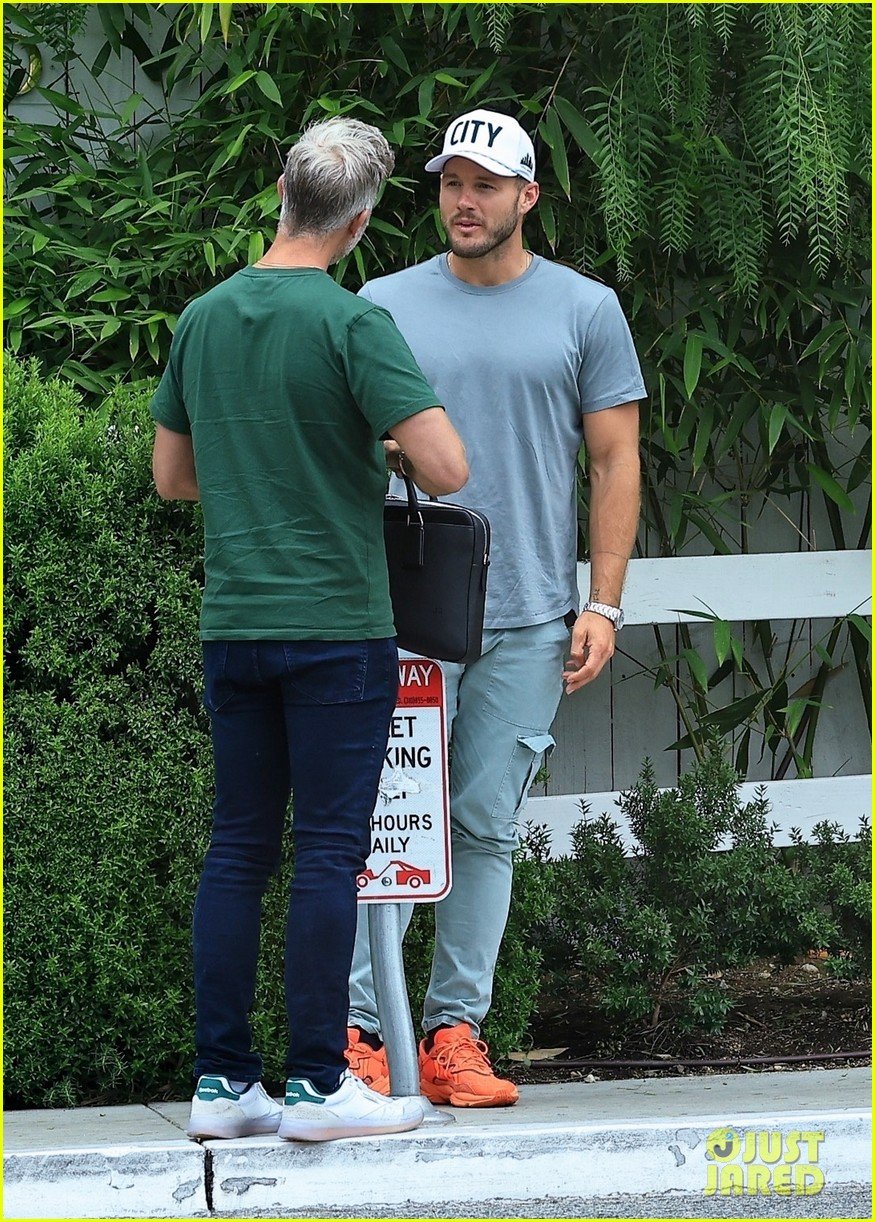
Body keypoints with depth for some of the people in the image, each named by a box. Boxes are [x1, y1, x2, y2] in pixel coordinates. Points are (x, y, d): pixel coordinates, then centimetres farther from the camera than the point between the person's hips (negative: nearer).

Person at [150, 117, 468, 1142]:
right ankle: (317, 1084, 0)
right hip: (336, 624, -5)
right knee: (329, 850, -1)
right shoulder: (351, 323, -13)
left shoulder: (203, 319, 6)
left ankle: (221, 1081, 9)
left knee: (237, 849, 9)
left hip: (233, 623, 6)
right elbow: (447, 470, -18)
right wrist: (386, 450, 3)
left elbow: (172, 476, 17)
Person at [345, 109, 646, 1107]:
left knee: (488, 829, 3)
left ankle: (455, 1032, 8)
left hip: (527, 621, 1)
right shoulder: (386, 306, 8)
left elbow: (614, 462, 6)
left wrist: (603, 604, 0)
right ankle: (359, 1026, -3)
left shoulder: (584, 312, 7)